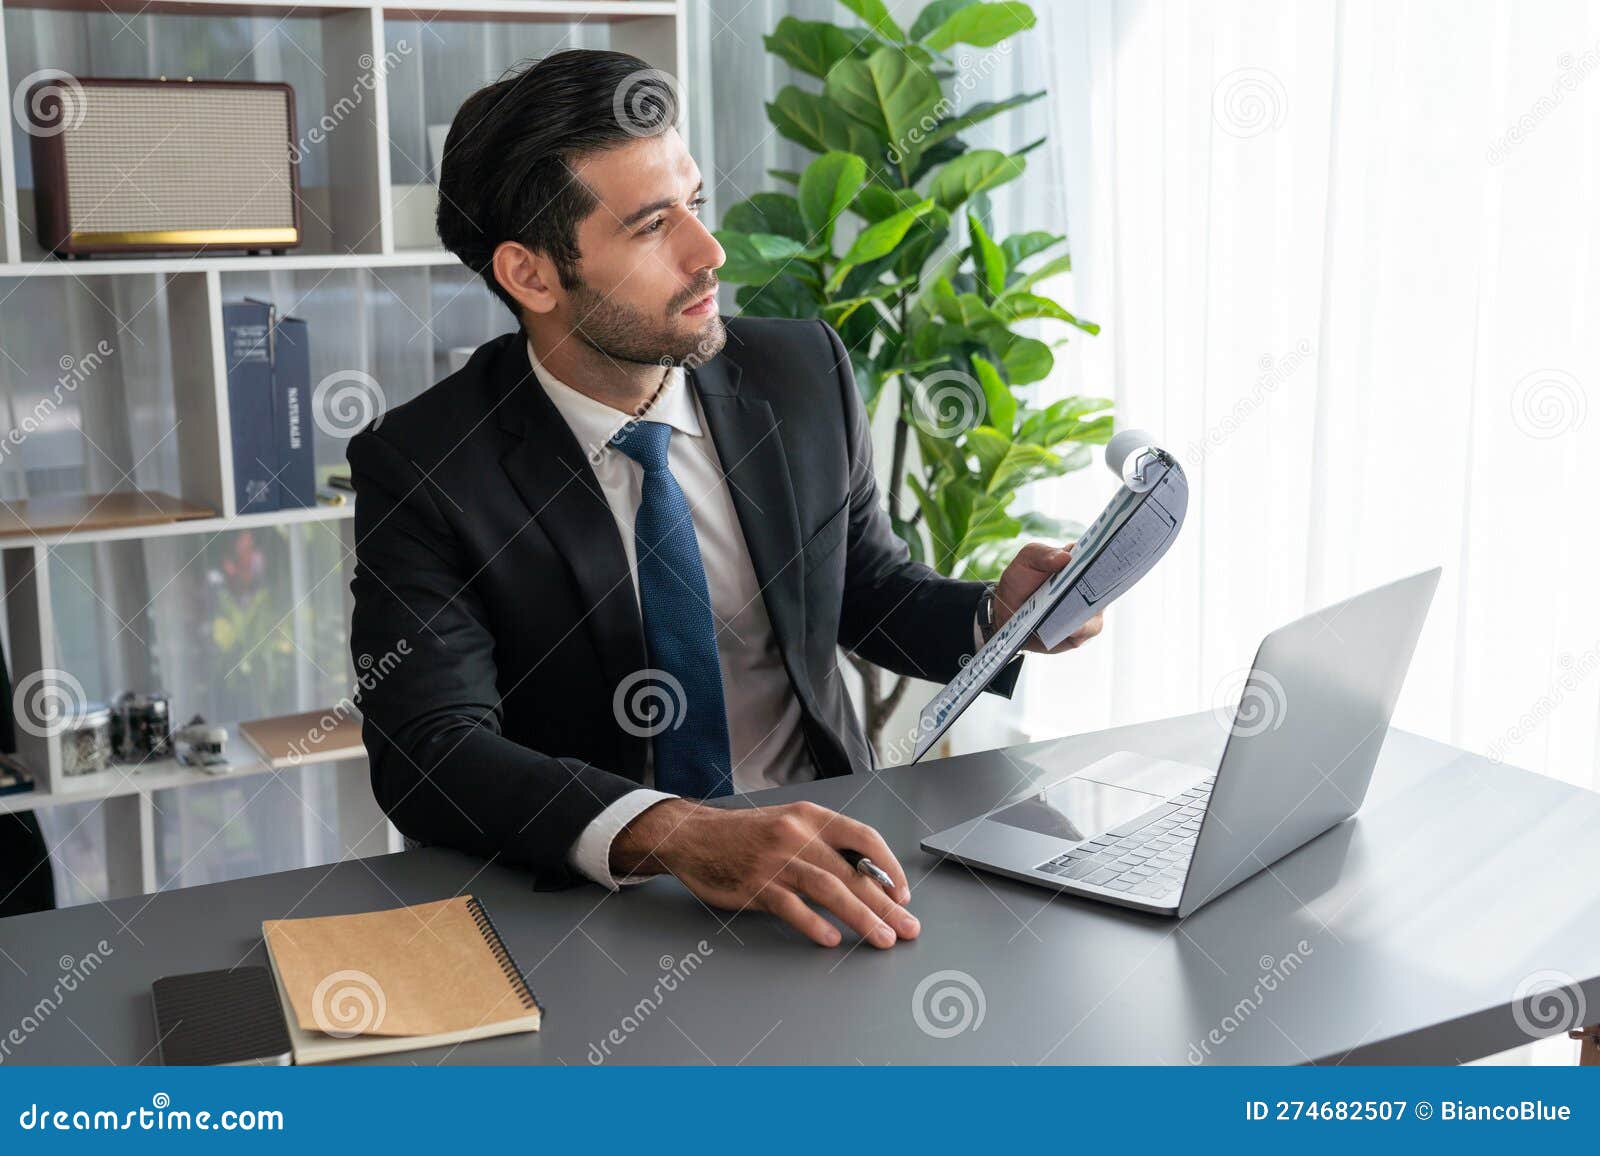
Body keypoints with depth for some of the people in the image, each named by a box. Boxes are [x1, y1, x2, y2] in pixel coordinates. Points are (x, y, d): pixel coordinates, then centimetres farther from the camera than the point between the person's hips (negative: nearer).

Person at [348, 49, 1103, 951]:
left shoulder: (805, 375, 1)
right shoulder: (423, 468, -10)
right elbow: (430, 753, -20)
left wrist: (997, 618, -5)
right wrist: (672, 834, -35)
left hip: (820, 859, 3)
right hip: (589, 898, -2)